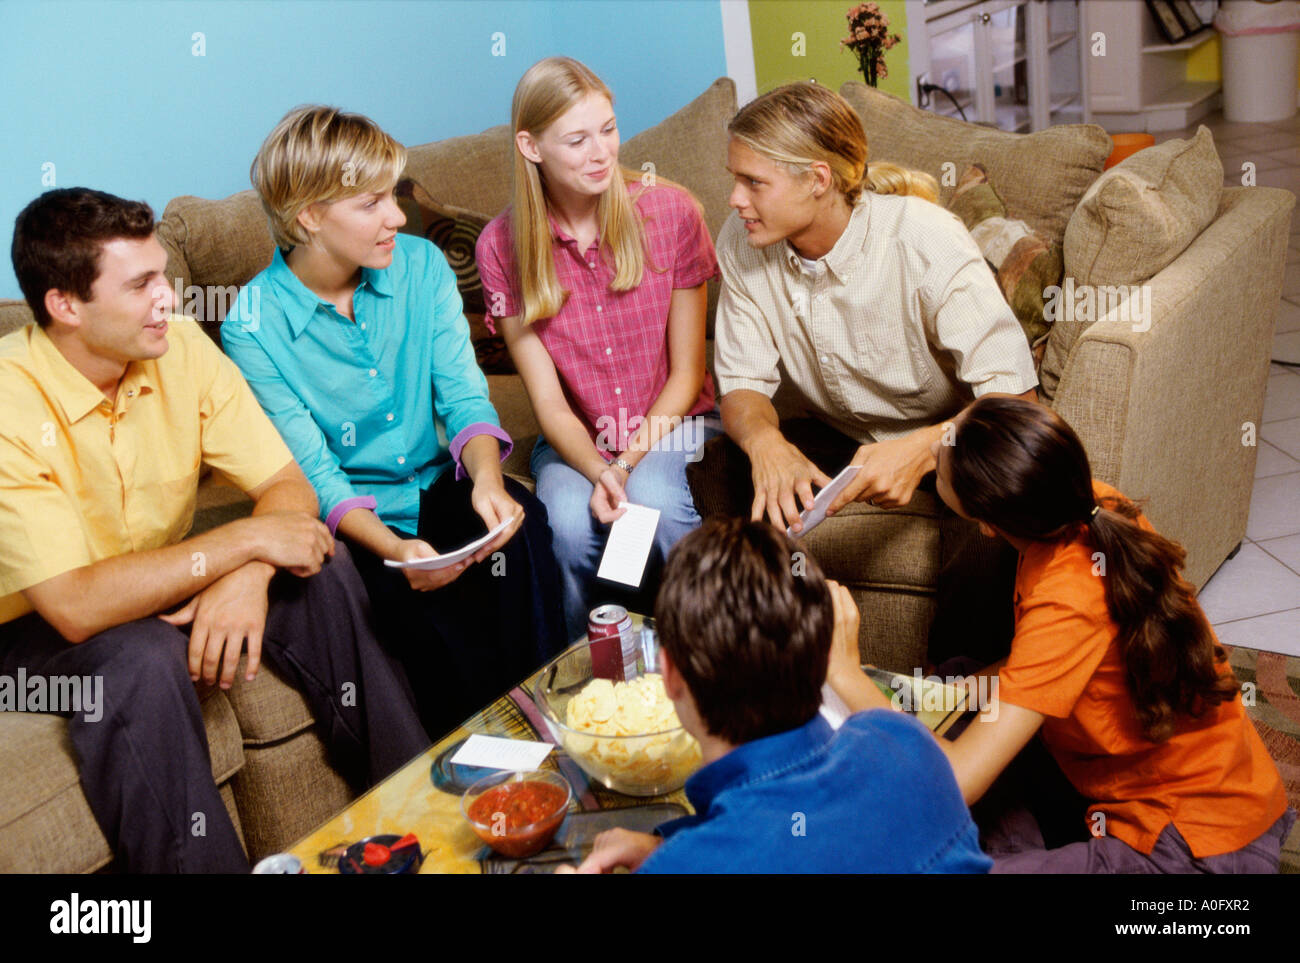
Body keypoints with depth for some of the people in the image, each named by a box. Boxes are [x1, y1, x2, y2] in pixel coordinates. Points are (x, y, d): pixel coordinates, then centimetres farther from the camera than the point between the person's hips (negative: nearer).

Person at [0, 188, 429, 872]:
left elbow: (289, 488, -9)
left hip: (160, 584, 6)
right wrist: (246, 541, -30)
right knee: (143, 660, -37)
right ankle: (205, 863, -19)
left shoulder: (181, 348, -10)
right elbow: (76, 607, -34)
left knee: (321, 572, -17)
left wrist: (248, 575, -31)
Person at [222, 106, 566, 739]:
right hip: (347, 520, -3)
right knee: (416, 604, -31)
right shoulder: (254, 326, -13)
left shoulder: (420, 265, -1)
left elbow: (463, 395, -3)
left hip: (435, 486, 3)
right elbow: (313, 473, -14)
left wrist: (487, 479, -25)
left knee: (520, 526, -28)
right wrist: (393, 549, -32)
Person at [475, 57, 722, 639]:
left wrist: (630, 461, -17)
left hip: (671, 427, 0)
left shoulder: (670, 212, -9)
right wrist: (599, 471, -26)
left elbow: (685, 373, -4)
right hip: (574, 440, 1)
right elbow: (547, 399, -8)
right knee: (571, 522, -31)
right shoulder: (502, 246, -7)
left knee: (654, 498, -33)